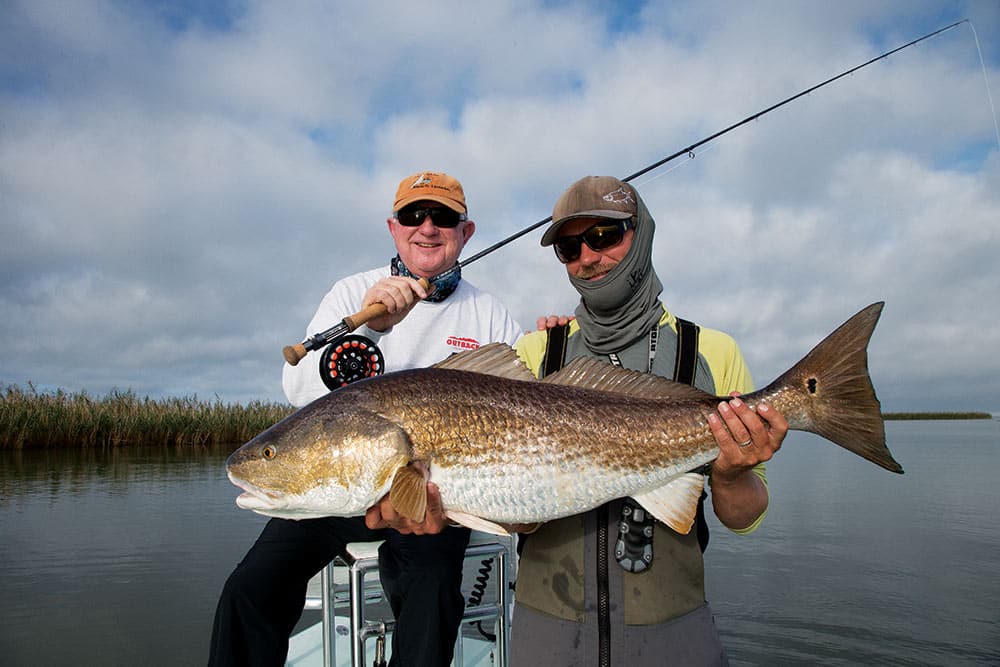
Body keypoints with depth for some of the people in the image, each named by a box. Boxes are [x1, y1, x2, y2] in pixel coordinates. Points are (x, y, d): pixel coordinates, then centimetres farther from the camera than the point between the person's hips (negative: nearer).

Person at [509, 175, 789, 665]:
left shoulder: (714, 352, -3)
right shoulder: (535, 352, -1)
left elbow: (743, 519, 0)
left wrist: (731, 475, -21)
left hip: (672, 625, 0)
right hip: (546, 623, 1)